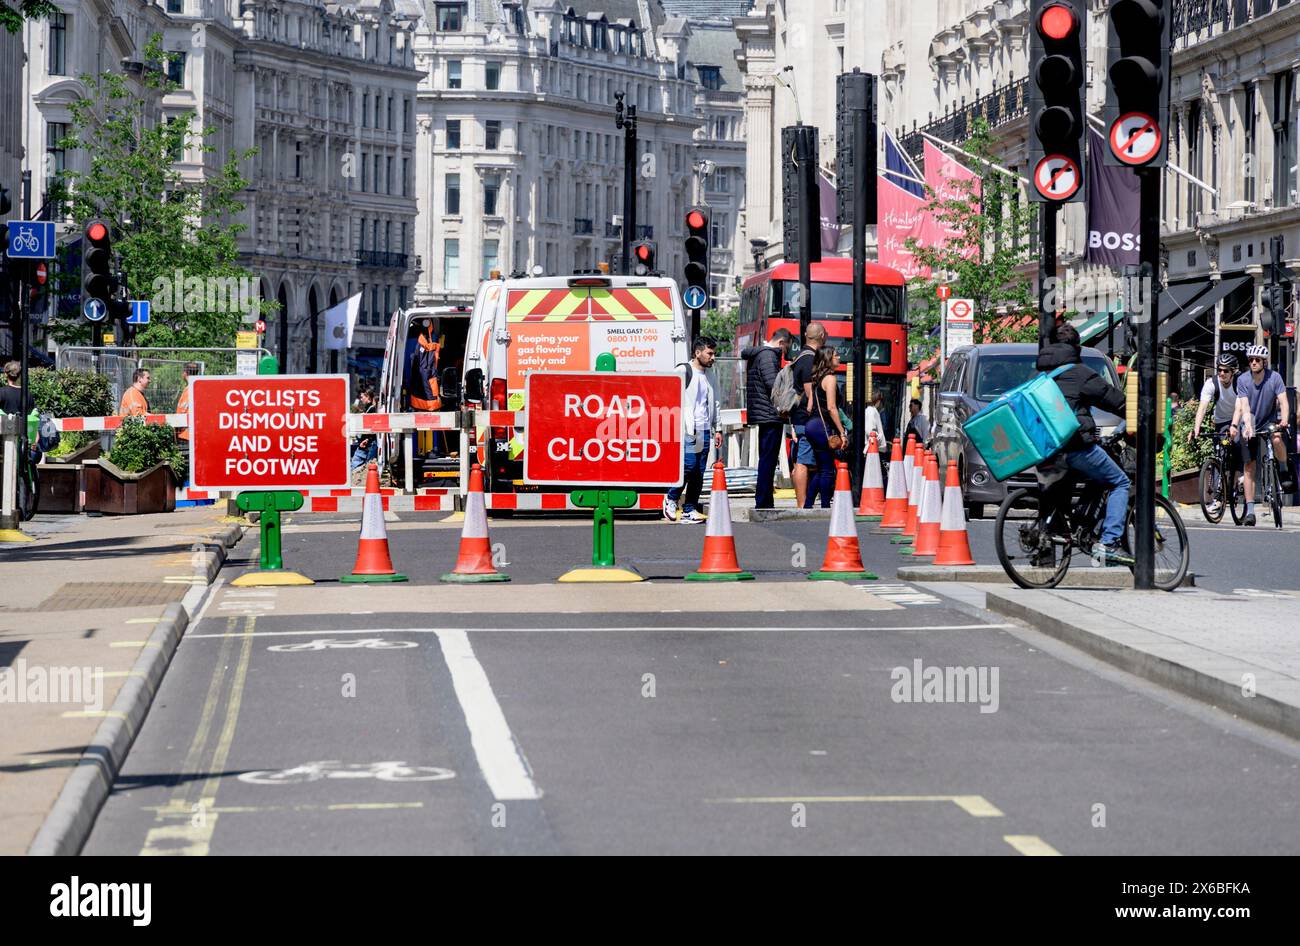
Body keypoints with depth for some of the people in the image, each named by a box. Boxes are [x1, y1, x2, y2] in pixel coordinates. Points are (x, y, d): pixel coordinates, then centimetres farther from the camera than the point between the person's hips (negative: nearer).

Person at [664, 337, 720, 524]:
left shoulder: (709, 375, 19)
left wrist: (716, 429, 19)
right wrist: (682, 428, -15)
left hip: (704, 430, 7)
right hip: (687, 430, -7)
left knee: (699, 471, 3)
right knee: (689, 464, -16)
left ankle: (690, 509, 7)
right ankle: (671, 498, 4)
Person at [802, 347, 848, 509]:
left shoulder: (816, 379, 16)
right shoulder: (830, 378, -9)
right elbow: (831, 408, -15)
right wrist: (842, 433, -15)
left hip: (811, 424, 9)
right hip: (822, 425, -9)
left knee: (821, 469, 14)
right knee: (828, 469, -3)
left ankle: (807, 506, 11)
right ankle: (825, 507, -3)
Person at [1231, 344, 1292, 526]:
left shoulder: (1274, 378, -16)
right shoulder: (1243, 380, -15)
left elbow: (1283, 402, -23)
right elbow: (1245, 407, -22)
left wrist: (1284, 421, -42)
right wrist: (1247, 426, -39)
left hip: (1270, 421, -1)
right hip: (1251, 424, 1)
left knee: (1277, 439, -36)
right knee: (1249, 467, -4)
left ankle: (1284, 471, -7)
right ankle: (1250, 511, -1)